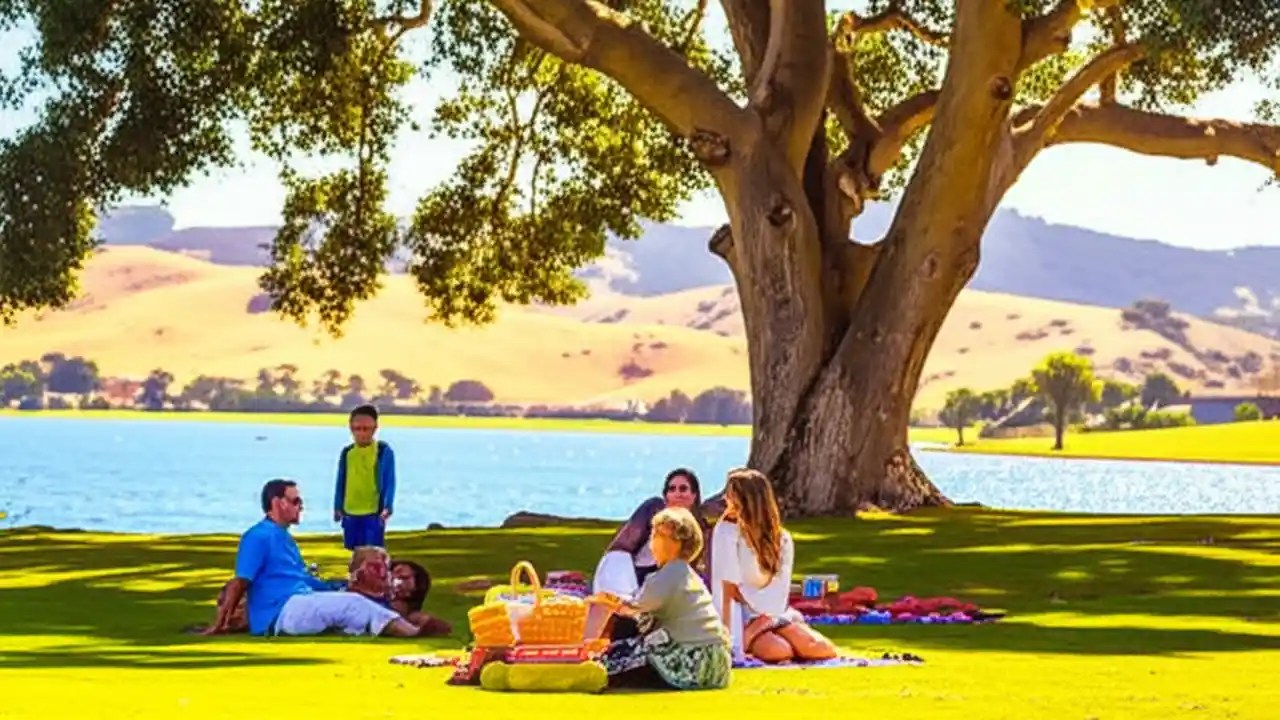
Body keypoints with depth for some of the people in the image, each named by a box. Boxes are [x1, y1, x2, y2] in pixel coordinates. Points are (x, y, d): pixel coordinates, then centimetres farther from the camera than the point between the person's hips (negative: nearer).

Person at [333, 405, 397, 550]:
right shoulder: (346, 453, 8)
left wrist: (387, 507, -14)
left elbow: (389, 482, -6)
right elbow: (341, 482, 14)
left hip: (374, 512, -4)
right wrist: (338, 507, 12)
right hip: (350, 513, 5)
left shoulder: (384, 451, -4)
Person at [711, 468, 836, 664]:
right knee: (778, 652, -34)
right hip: (741, 616, -5)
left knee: (823, 650, -17)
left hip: (773, 614, 5)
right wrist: (729, 640, -24)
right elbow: (729, 590, -17)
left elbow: (778, 594, -5)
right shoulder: (726, 532, -10)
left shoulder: (782, 539, 2)